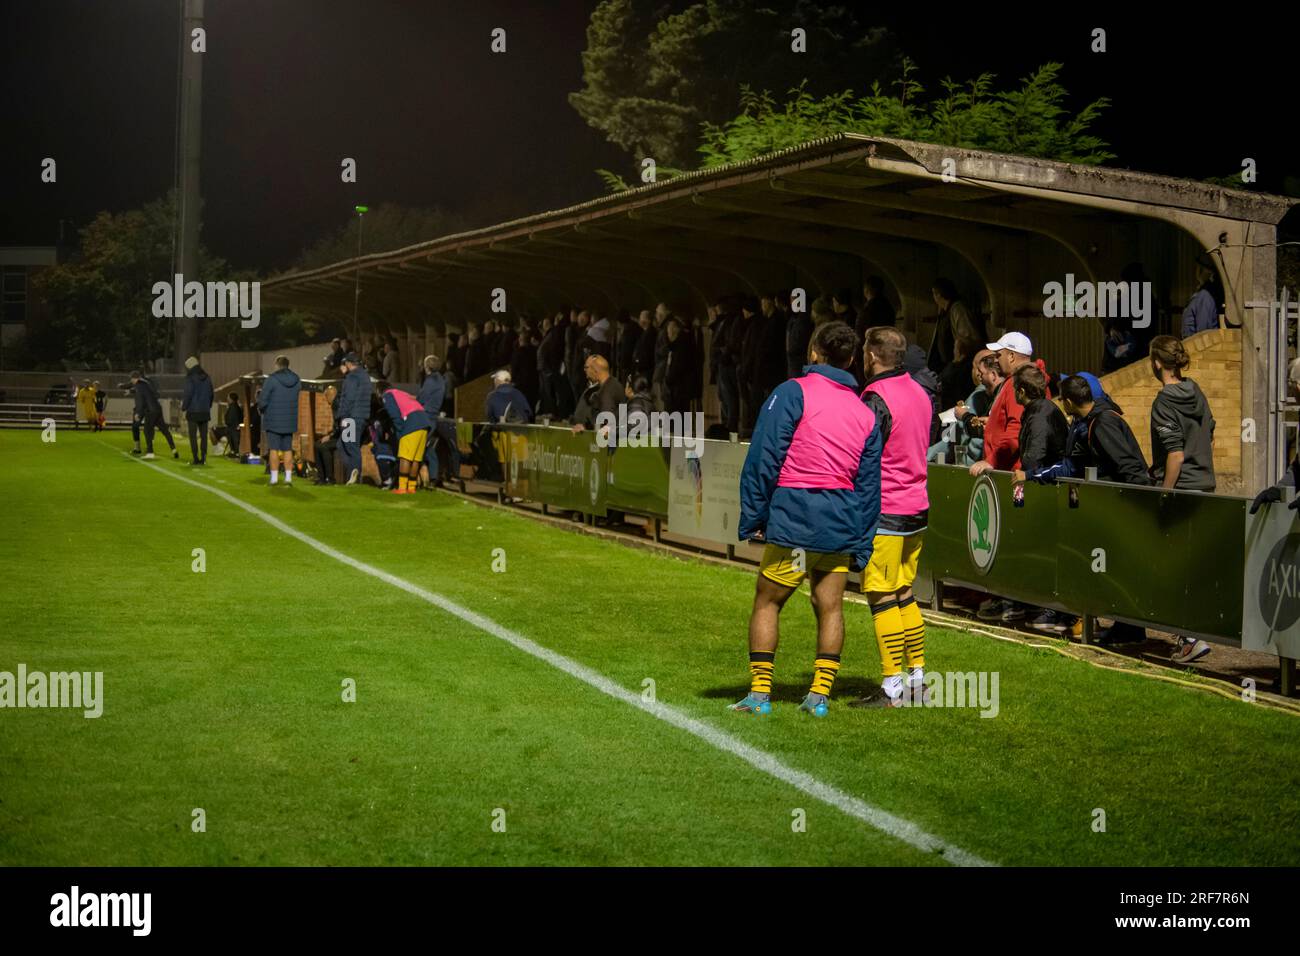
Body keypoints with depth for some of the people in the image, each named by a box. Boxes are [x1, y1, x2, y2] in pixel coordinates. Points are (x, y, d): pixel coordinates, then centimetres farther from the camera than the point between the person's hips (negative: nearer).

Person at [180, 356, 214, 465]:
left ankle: (195, 458, -5)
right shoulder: (207, 378, 10)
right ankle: (203, 458, 5)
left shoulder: (190, 379, -10)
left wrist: (183, 407, -2)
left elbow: (188, 395, -13)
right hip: (205, 411, 6)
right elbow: (211, 394, 15)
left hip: (193, 411, -6)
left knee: (193, 436, -1)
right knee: (203, 436, 7)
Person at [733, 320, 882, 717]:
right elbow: (869, 485, 13)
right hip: (841, 524, 4)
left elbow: (763, 457, -9)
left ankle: (759, 693, 6)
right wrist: (861, 547, 15)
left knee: (766, 602, 7)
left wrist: (751, 517, -4)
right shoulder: (866, 413, 12)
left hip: (793, 520, -4)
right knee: (830, 608, 10)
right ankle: (820, 694, 9)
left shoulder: (793, 392, -4)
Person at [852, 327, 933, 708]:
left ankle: (893, 689, -2)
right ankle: (917, 680, 18)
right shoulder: (919, 393, 10)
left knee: (882, 599, -3)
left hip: (884, 513, -8)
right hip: (917, 508, 8)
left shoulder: (876, 399, -16)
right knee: (905, 596, 15)